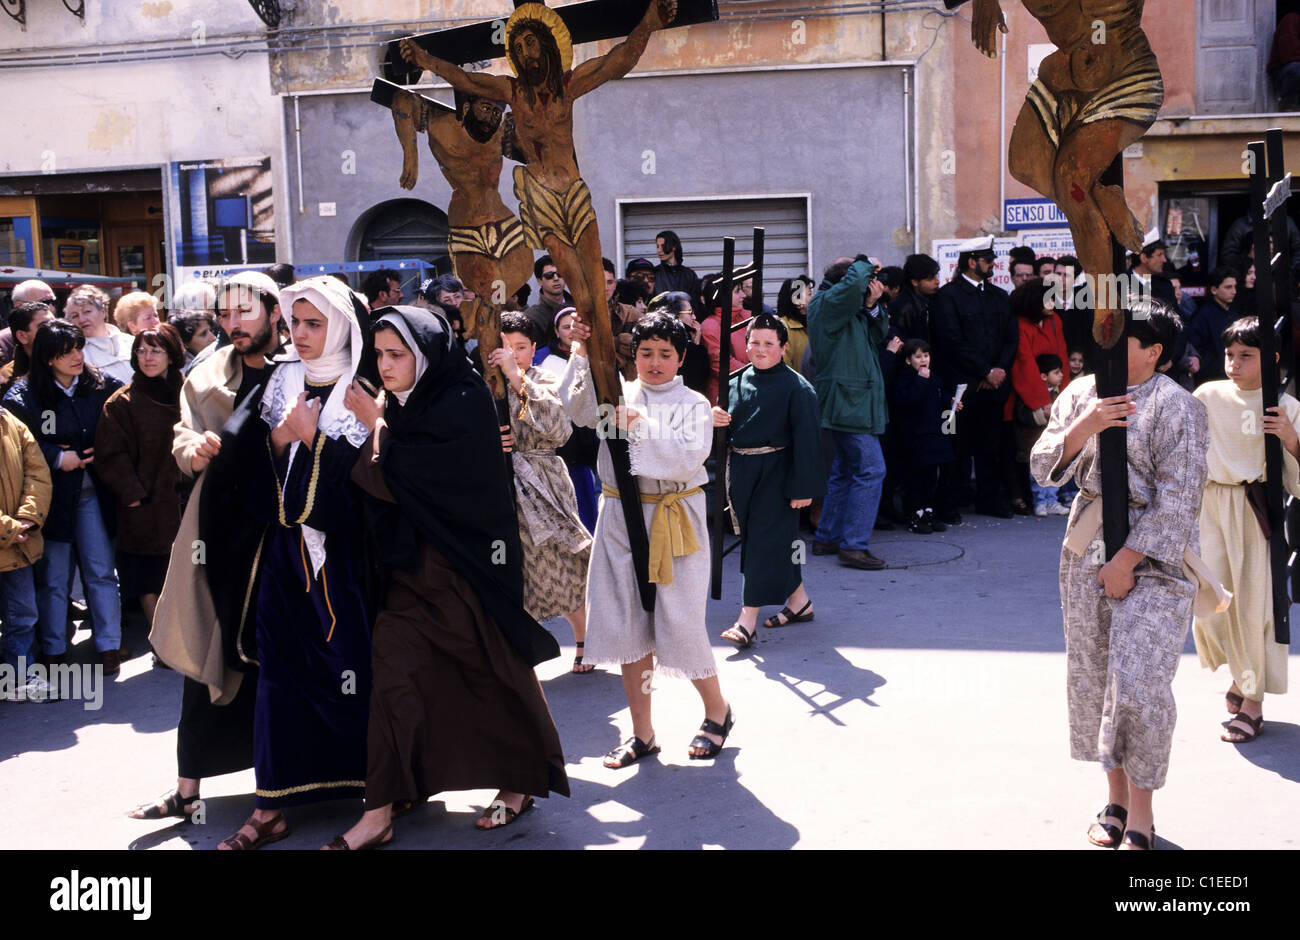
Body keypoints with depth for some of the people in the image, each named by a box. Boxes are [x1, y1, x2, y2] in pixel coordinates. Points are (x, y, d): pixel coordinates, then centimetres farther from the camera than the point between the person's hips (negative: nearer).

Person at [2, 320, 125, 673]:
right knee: (54, 577, 8)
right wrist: (57, 458, -16)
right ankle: (54, 653, 20)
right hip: (52, 495, -2)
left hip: (92, 494, 2)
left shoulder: (102, 387, 1)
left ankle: (109, 647, 13)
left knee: (101, 572, 5)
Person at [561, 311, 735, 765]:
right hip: (621, 516, 3)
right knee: (629, 622, 6)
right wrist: (582, 353, -17)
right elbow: (576, 408, -11)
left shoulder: (693, 404, 1)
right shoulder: (617, 396, 8)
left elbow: (689, 459, -14)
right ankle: (642, 733, 18)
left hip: (675, 518, -3)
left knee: (679, 623, -5)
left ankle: (717, 711, 21)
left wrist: (640, 427, -16)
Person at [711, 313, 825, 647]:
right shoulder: (736, 381, 7)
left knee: (766, 541, -6)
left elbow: (806, 438, -12)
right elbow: (726, 421, 20)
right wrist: (715, 417, -5)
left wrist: (803, 487, -16)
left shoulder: (796, 387, -10)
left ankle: (748, 619, -5)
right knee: (761, 538, 14)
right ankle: (798, 600, 30)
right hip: (741, 470, 7)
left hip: (776, 474, -7)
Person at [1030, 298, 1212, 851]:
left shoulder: (1176, 406, -8)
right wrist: (1084, 426, -15)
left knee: (1138, 681, -11)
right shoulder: (1082, 393, 8)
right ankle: (1116, 799, 24)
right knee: (1092, 676, 9)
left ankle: (1140, 819, 3)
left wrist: (1128, 561, -15)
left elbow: (1177, 499, -12)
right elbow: (1044, 467, 2)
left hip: (1153, 555, -6)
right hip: (1086, 548, 6)